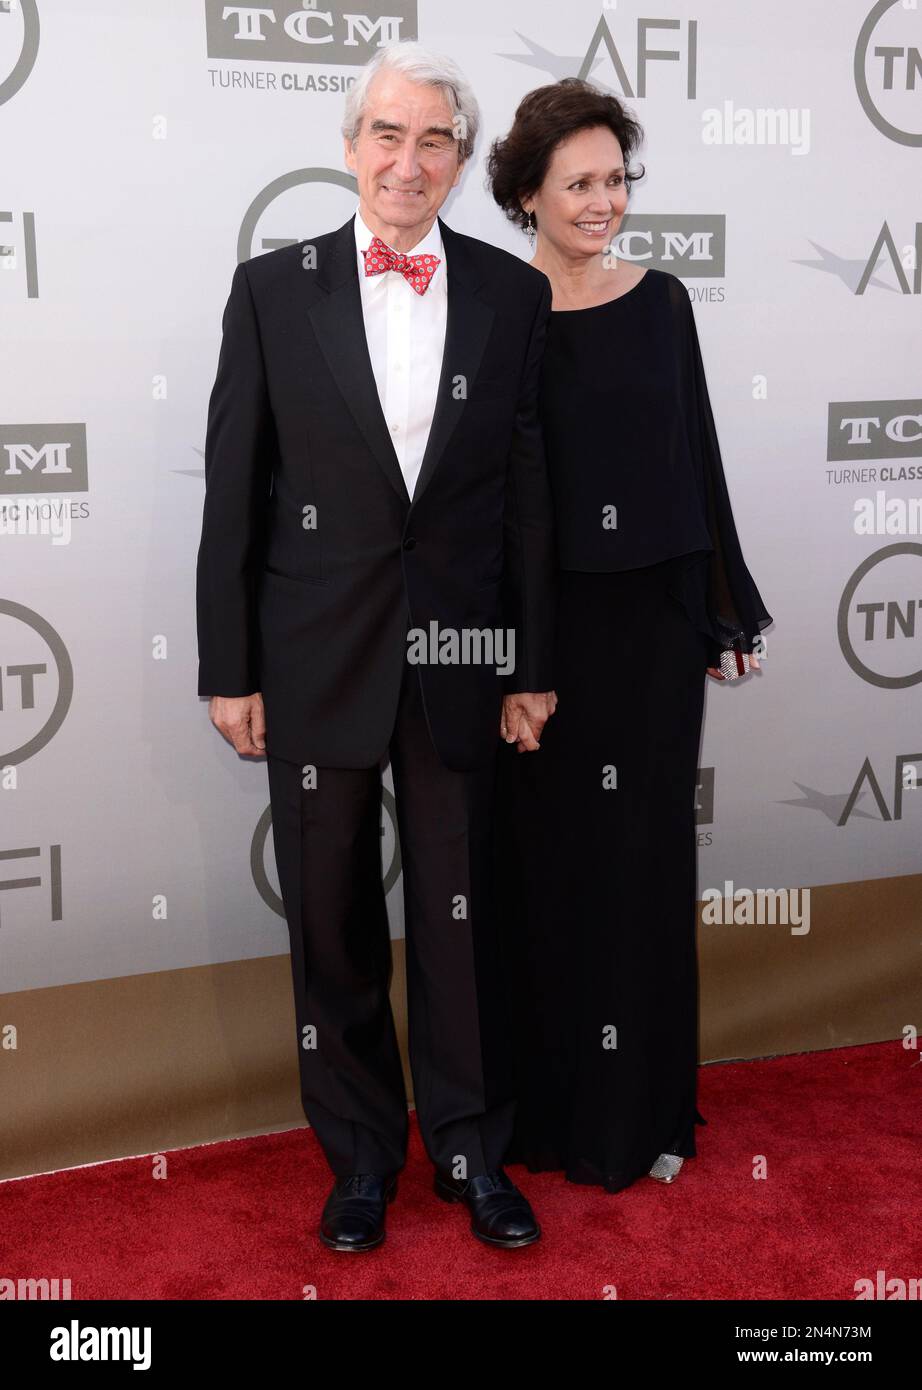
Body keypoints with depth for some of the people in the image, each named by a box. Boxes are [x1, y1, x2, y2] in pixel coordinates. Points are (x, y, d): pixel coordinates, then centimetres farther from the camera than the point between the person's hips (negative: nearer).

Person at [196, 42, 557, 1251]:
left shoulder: (513, 295, 2)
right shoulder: (273, 289, 0)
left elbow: (529, 493, 3)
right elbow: (233, 492, 0)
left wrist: (534, 666, 3)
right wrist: (229, 668, -2)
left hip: (460, 652, 1)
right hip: (318, 656, 0)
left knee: (460, 912, 10)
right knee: (332, 920, 11)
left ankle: (472, 1149, 29)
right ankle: (362, 1153, 30)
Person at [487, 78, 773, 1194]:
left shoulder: (660, 302, 5)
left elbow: (697, 452, 8)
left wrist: (726, 607, 8)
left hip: (652, 612, 3)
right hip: (537, 617, -2)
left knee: (644, 854, 9)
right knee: (543, 852, 7)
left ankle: (638, 1106, 24)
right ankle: (545, 1103, 23)